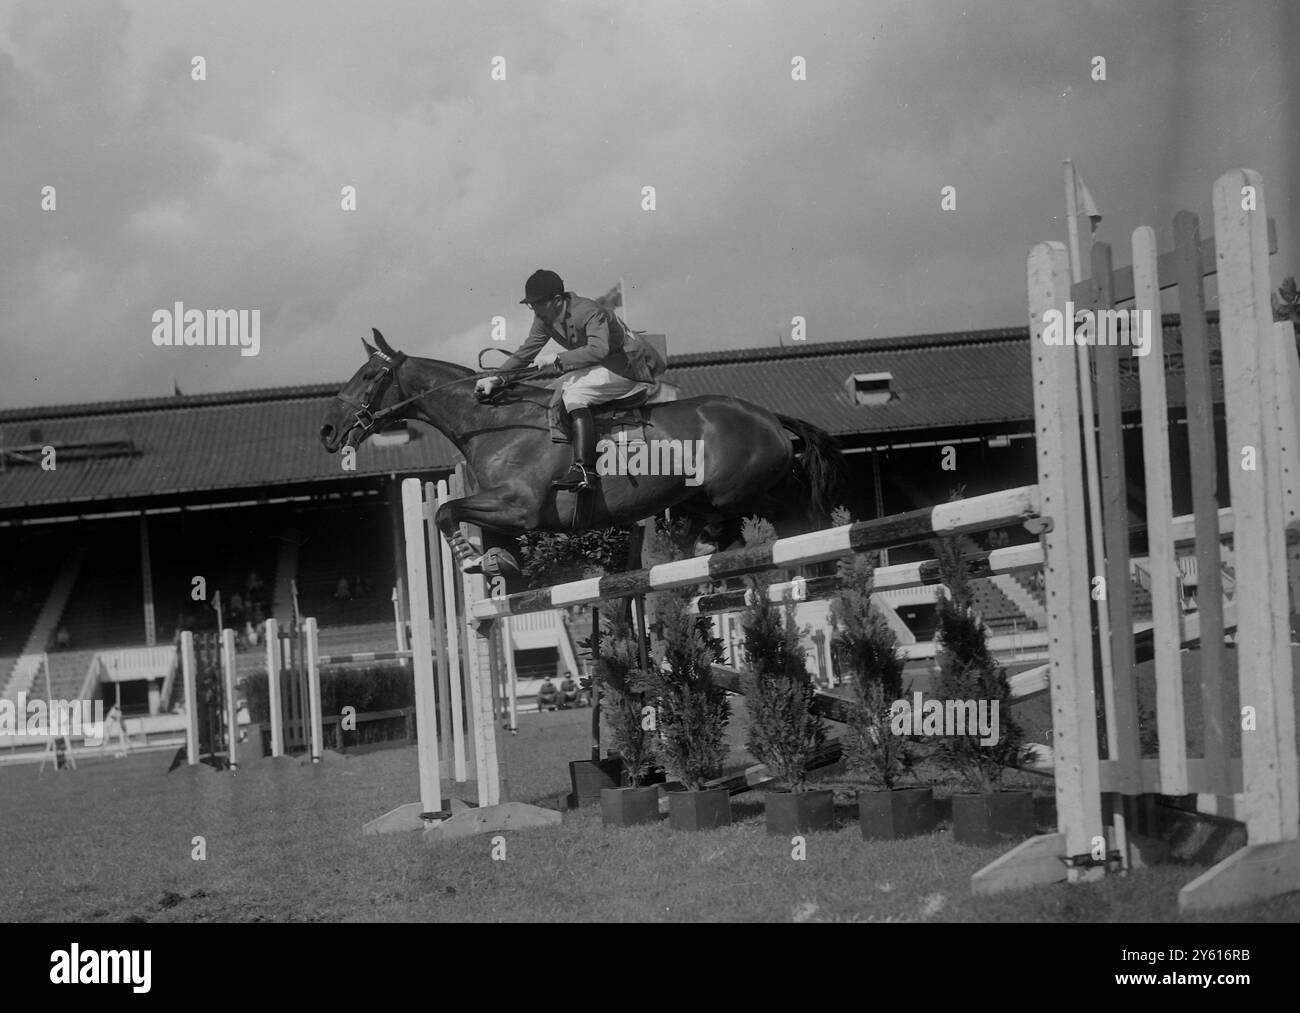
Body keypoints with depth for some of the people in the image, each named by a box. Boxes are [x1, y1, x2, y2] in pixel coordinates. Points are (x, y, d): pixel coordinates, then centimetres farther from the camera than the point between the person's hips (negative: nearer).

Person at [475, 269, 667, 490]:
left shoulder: (589, 312, -26)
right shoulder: (545, 320, 0)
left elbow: (598, 350, -39)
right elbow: (525, 353, 8)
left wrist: (556, 359, -40)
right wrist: (496, 378, -4)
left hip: (627, 367, -10)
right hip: (596, 369, 10)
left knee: (574, 393, -28)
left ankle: (584, 469, -37)